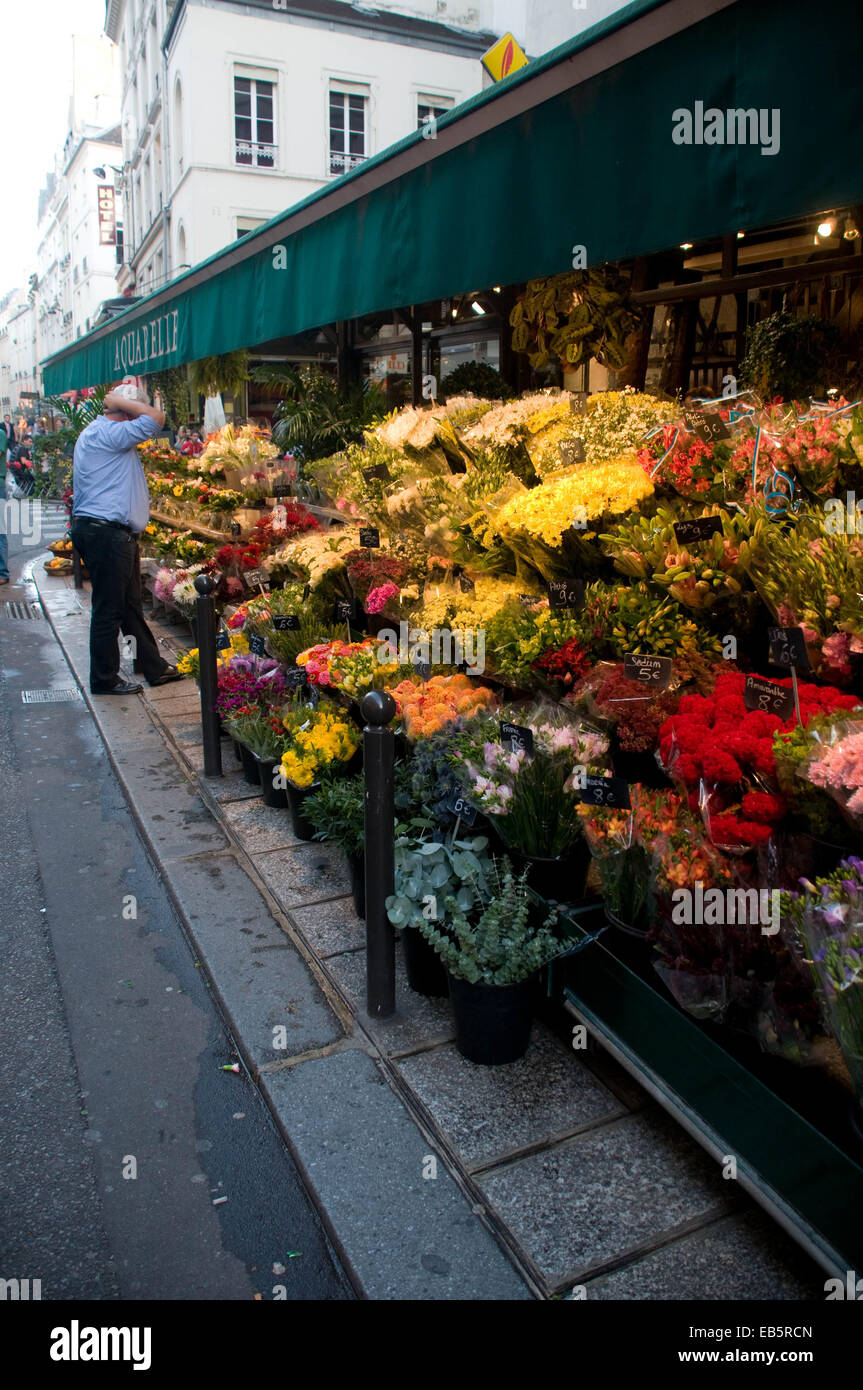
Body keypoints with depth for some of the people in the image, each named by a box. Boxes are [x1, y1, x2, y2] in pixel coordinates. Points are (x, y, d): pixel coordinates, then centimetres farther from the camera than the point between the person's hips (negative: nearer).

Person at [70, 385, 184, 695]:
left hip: (116, 535, 11)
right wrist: (120, 401, -10)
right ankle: (104, 680, 9)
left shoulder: (96, 433, 19)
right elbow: (155, 418, -18)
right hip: (106, 533, -11)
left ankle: (155, 668, 25)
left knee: (130, 606, 16)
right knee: (108, 609, -2)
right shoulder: (105, 433, -14)